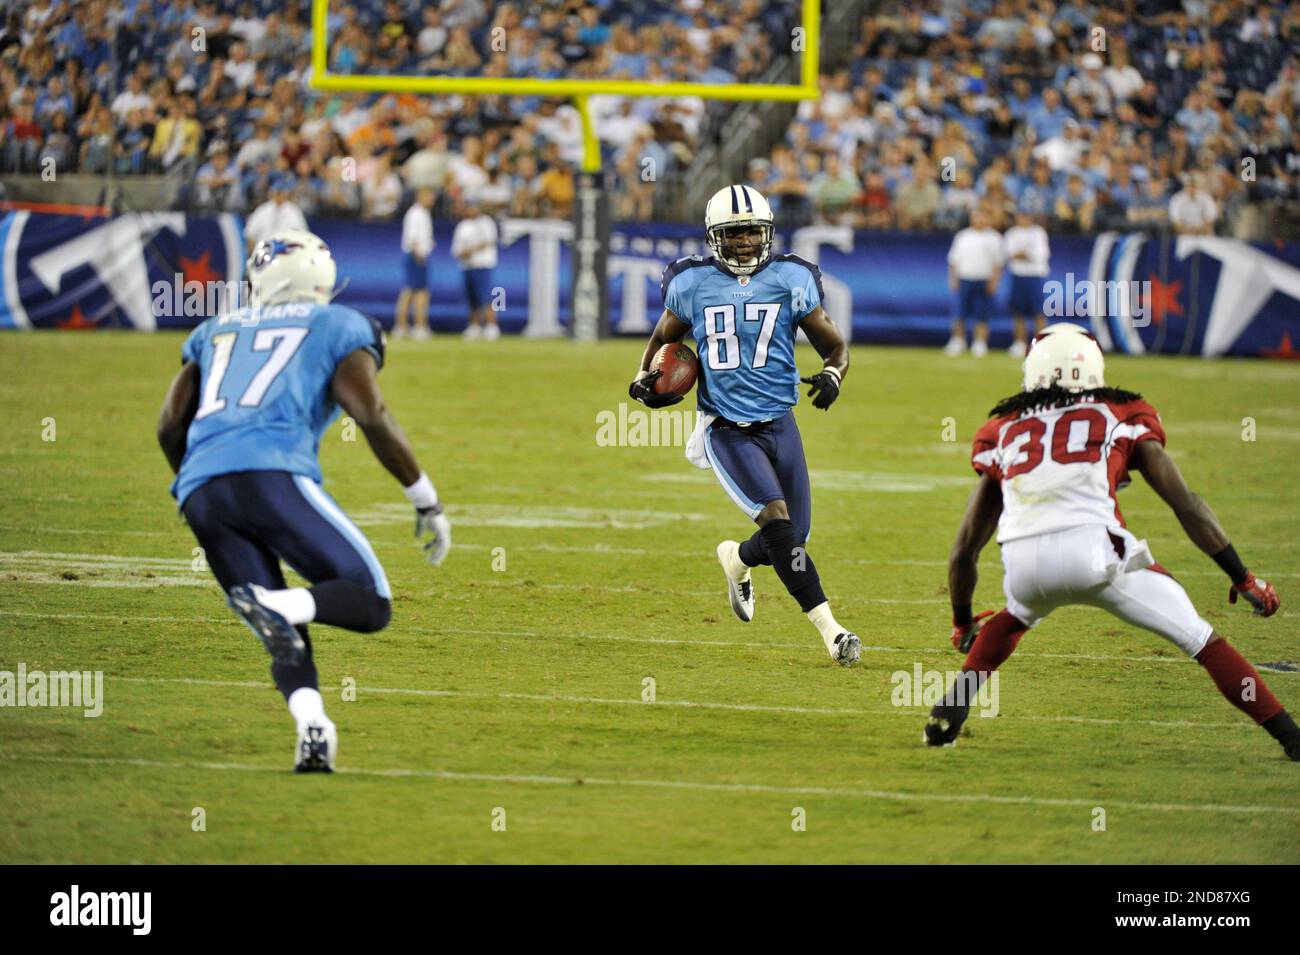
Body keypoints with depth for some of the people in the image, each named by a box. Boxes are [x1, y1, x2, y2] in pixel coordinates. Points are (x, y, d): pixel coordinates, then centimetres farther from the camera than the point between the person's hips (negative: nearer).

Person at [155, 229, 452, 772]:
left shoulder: (218, 331, 29)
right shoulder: (339, 328, 16)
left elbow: (170, 426, 22)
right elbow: (371, 416, 2)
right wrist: (426, 500, 8)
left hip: (201, 492, 5)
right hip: (272, 476, -5)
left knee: (284, 636, 10)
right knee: (369, 604, -1)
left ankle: (311, 727, -19)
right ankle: (277, 605, -31)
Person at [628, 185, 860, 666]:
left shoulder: (790, 279, 0)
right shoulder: (693, 283, 0)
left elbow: (835, 347, 6)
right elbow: (662, 339, 17)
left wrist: (831, 375, -16)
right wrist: (645, 380, -2)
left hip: (779, 424, 2)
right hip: (727, 431, -2)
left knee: (792, 539, 4)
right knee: (777, 521, -22)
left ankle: (736, 558, 40)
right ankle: (830, 629, -20)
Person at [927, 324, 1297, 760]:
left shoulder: (1005, 433, 28)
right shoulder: (1123, 420, 22)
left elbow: (963, 551, 31)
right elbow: (1187, 506, 14)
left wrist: (963, 621, 45)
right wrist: (1243, 578, 18)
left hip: (1022, 563, 3)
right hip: (1092, 549, -3)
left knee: (1015, 617, 38)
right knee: (1200, 639, 9)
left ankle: (951, 711, 25)